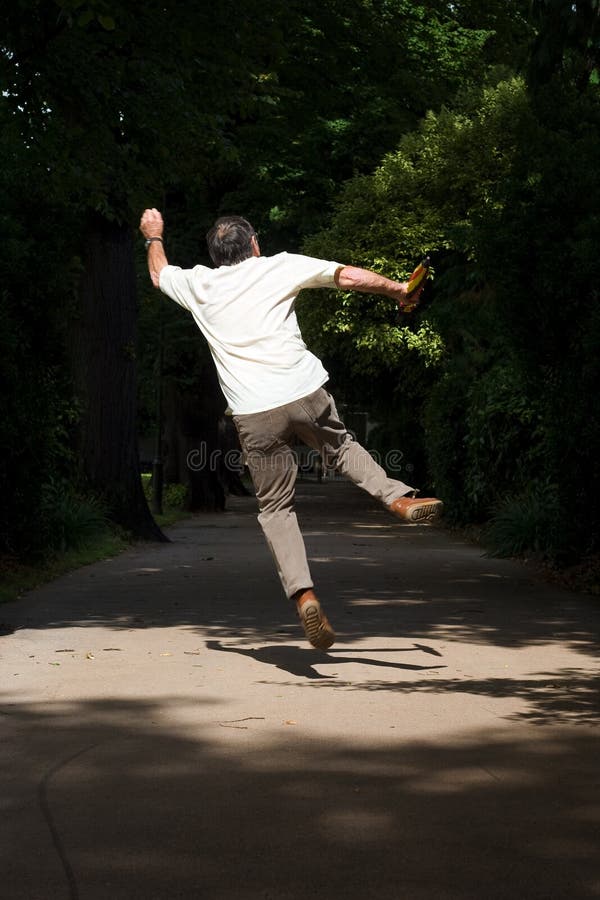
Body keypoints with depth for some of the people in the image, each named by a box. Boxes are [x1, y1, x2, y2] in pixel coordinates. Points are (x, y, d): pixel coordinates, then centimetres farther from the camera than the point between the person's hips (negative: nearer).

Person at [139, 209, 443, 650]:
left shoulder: (198, 284, 15)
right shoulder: (278, 267, 9)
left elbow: (159, 273, 37)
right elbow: (348, 276, 4)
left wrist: (154, 237, 56)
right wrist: (396, 288, 18)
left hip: (254, 415, 0)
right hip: (305, 392, 0)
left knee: (275, 508, 6)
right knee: (341, 447, 29)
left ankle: (303, 592, -10)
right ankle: (399, 496, 12)